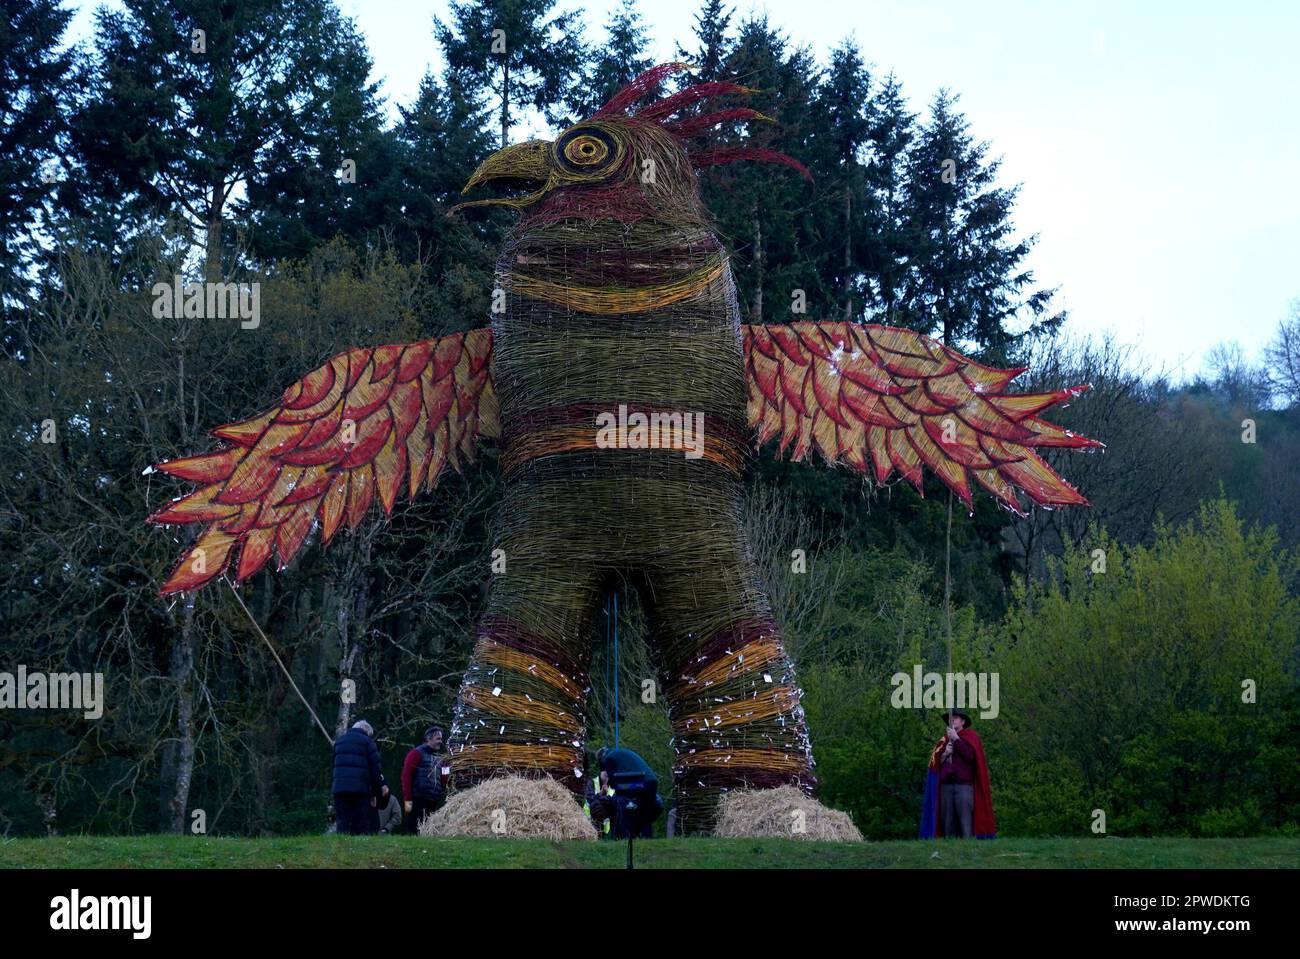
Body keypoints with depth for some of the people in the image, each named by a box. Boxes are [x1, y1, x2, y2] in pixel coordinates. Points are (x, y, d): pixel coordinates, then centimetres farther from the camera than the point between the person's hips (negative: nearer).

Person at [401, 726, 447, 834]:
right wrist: (407, 799, -15)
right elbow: (406, 775, -8)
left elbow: (441, 781, 23)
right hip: (418, 800, -7)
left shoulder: (438, 758, 20)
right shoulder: (416, 753, -1)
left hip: (433, 802, 7)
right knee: (413, 831, -9)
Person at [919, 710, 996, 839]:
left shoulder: (971, 736, 10)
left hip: (964, 785, -4)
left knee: (965, 823, -14)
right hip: (946, 785, 4)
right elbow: (936, 763, 18)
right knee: (948, 823, -1)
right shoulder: (944, 740, 22)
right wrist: (945, 754, 0)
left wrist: (956, 739, -5)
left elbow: (970, 755, -8)